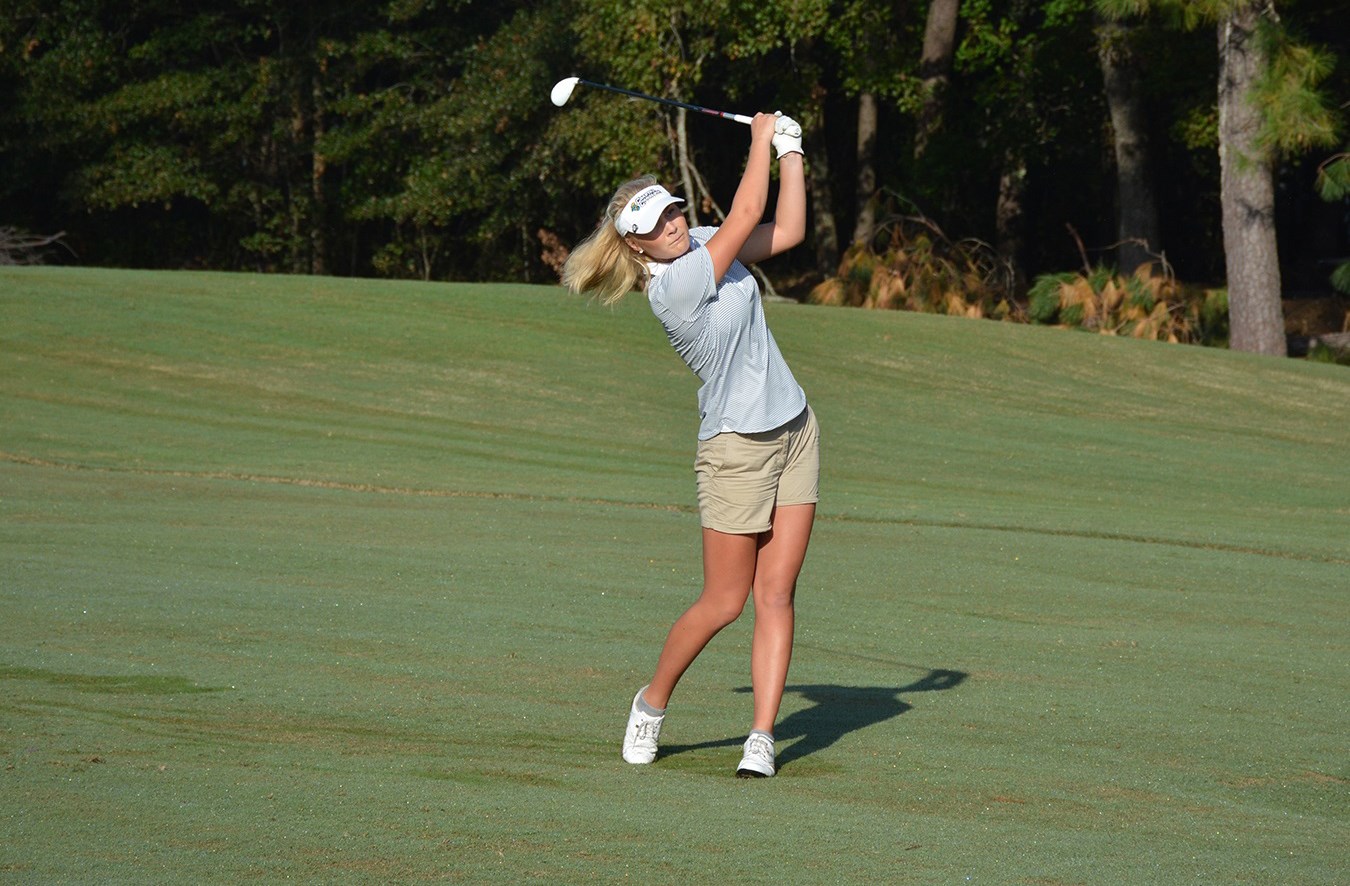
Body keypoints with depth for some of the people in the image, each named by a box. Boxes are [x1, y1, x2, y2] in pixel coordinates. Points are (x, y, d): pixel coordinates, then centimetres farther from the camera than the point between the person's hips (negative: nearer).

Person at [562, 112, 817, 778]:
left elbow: (787, 230, 11)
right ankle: (651, 703, 22)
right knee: (723, 602, -2)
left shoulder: (699, 246, 4)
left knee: (775, 596, 1)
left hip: (794, 431, 7)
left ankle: (762, 737, 1)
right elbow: (748, 215, -15)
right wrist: (761, 137, -2)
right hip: (736, 446, -7)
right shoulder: (671, 287, -21)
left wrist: (790, 154, 3)